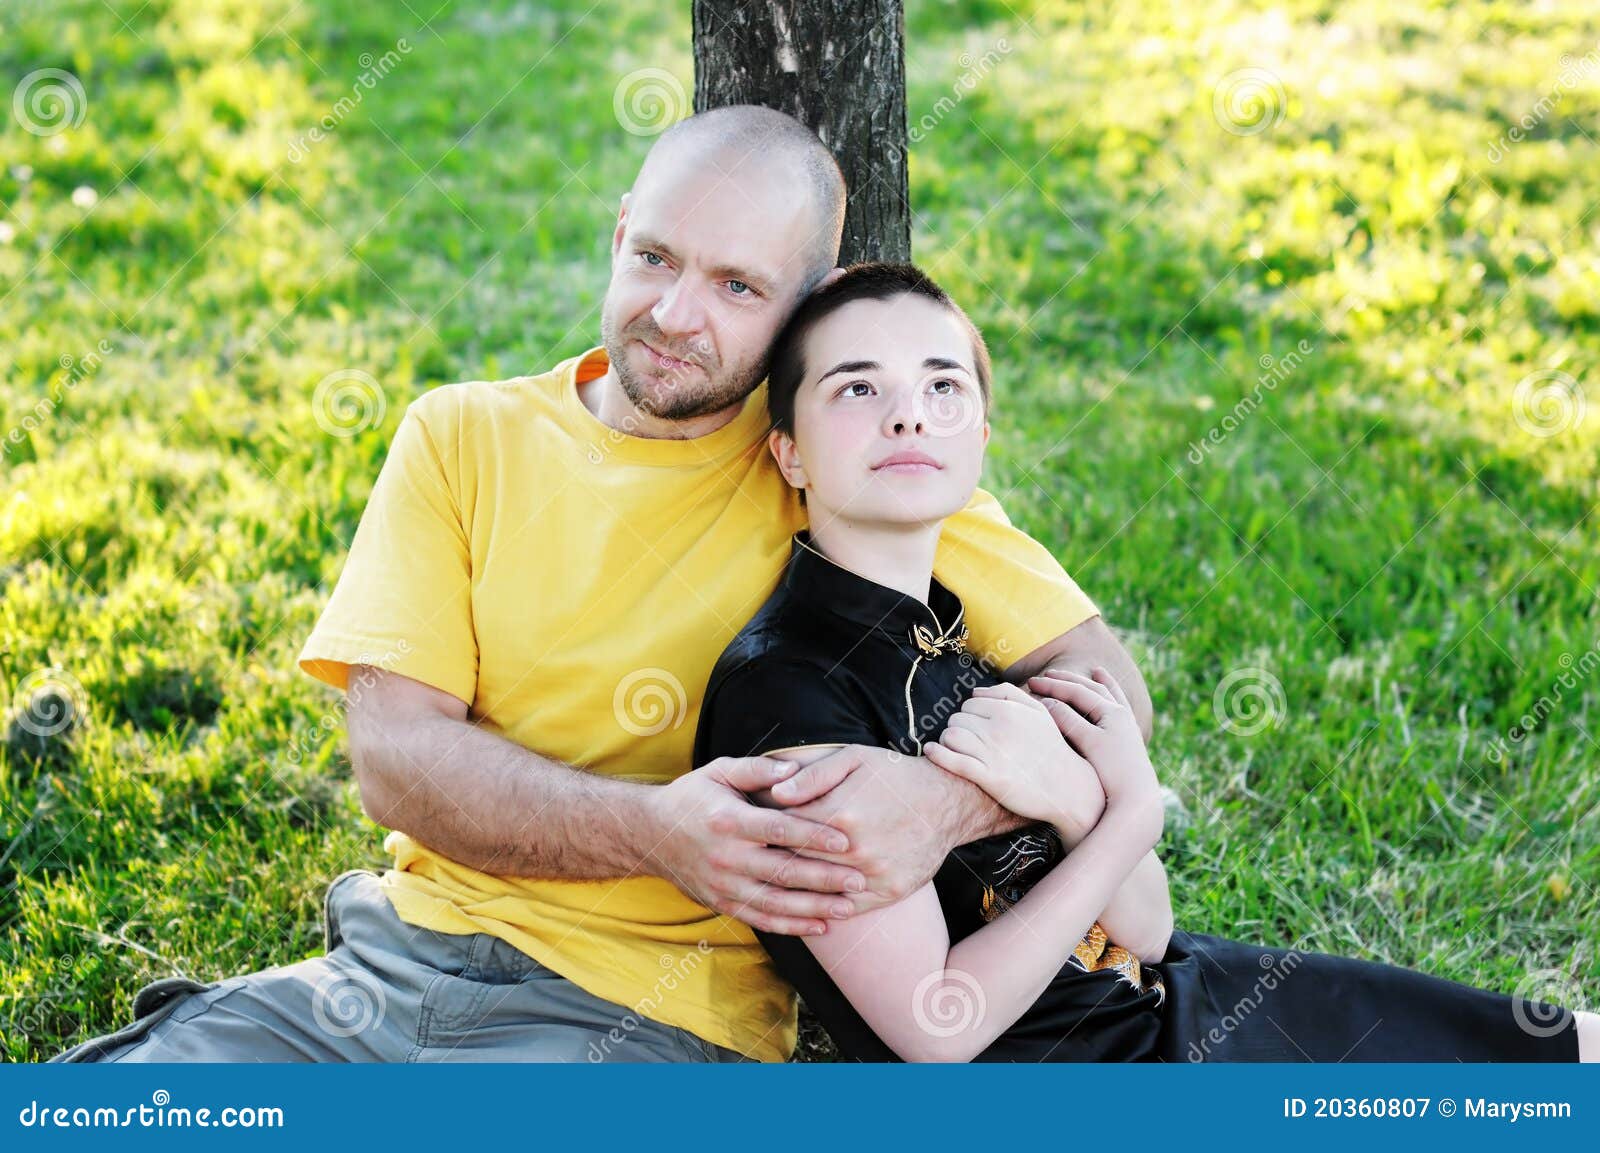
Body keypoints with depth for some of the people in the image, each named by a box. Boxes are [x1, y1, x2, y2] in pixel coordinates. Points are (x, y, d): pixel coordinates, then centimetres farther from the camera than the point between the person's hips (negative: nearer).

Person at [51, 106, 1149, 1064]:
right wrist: (653, 830, -22)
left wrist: (943, 805, -25)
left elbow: (1106, 684, -3)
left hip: (650, 1015, -2)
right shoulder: (462, 437, 6)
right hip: (398, 951, 3)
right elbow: (395, 753, -4)